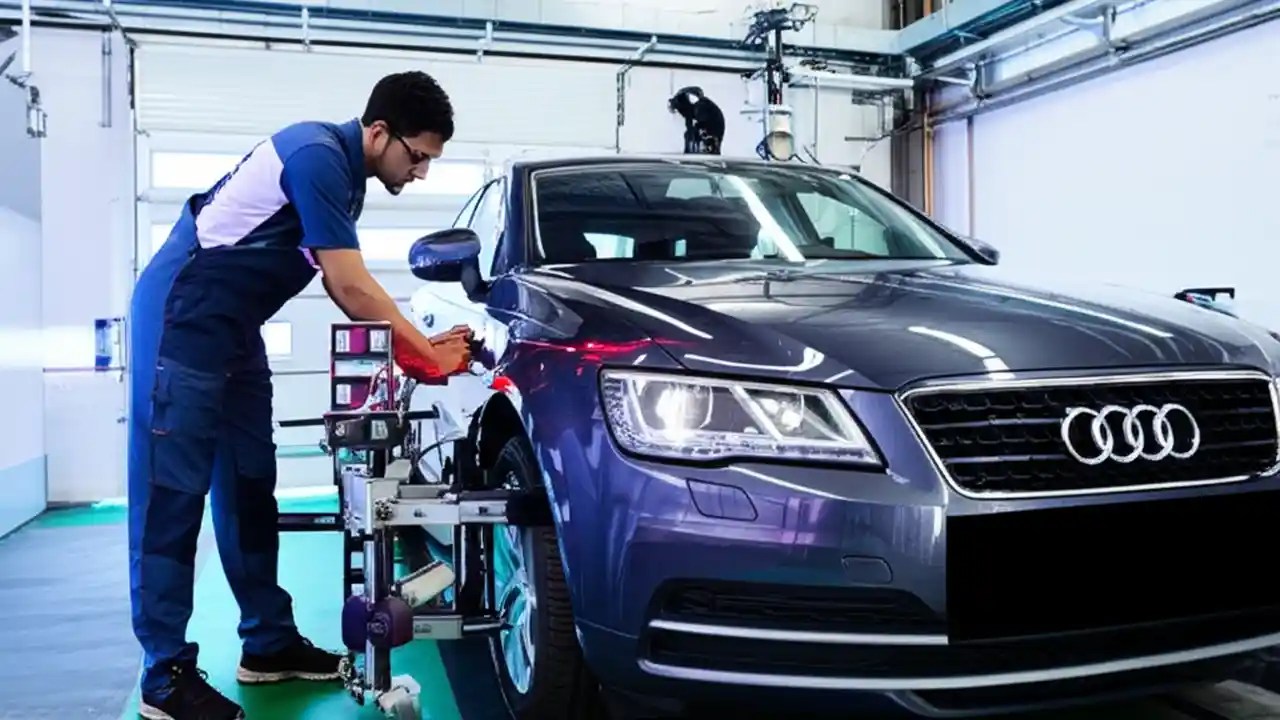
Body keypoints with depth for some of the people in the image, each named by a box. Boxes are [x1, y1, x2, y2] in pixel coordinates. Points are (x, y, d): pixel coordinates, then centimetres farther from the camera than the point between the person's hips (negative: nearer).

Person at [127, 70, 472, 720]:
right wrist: (428, 352, -12)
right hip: (180, 315, -10)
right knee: (172, 493, -6)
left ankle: (269, 642, 19)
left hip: (232, 327, 10)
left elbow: (345, 288, 11)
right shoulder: (319, 156, -19)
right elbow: (352, 289, -21)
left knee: (248, 485, 10)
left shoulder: (345, 171, 10)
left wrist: (417, 344, 3)